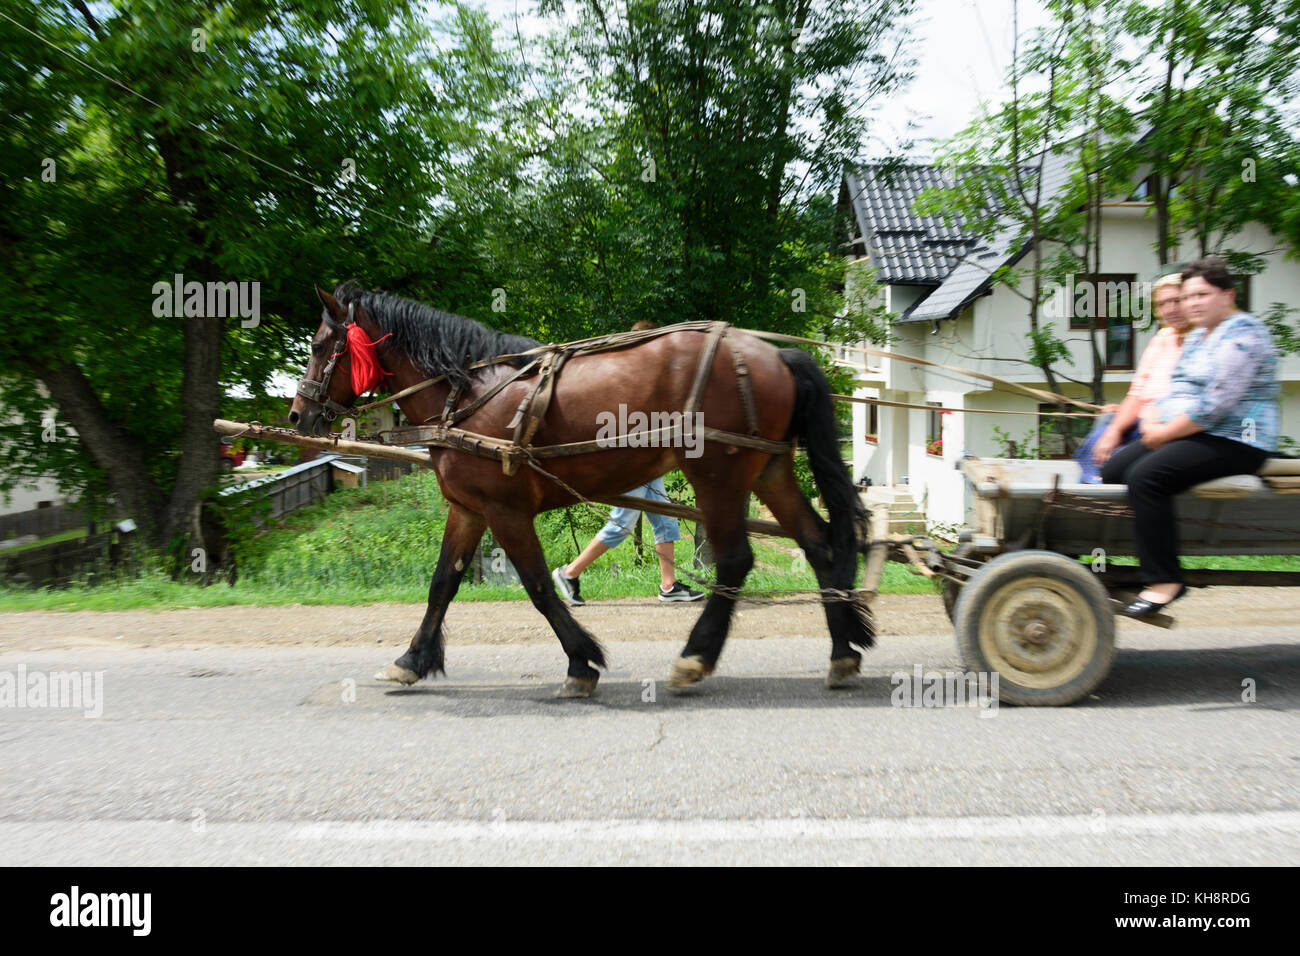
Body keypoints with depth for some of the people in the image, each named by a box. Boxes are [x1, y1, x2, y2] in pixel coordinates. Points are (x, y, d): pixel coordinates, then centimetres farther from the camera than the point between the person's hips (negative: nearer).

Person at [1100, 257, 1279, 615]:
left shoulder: (1241, 332, -11)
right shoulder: (1197, 337, 20)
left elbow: (1216, 405, -21)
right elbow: (1177, 392, 22)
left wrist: (1164, 433, -15)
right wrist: (1152, 421, 0)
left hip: (1232, 442, -10)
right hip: (1186, 436, 10)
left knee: (1145, 475, -30)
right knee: (1112, 469, -3)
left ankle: (1164, 579, -24)